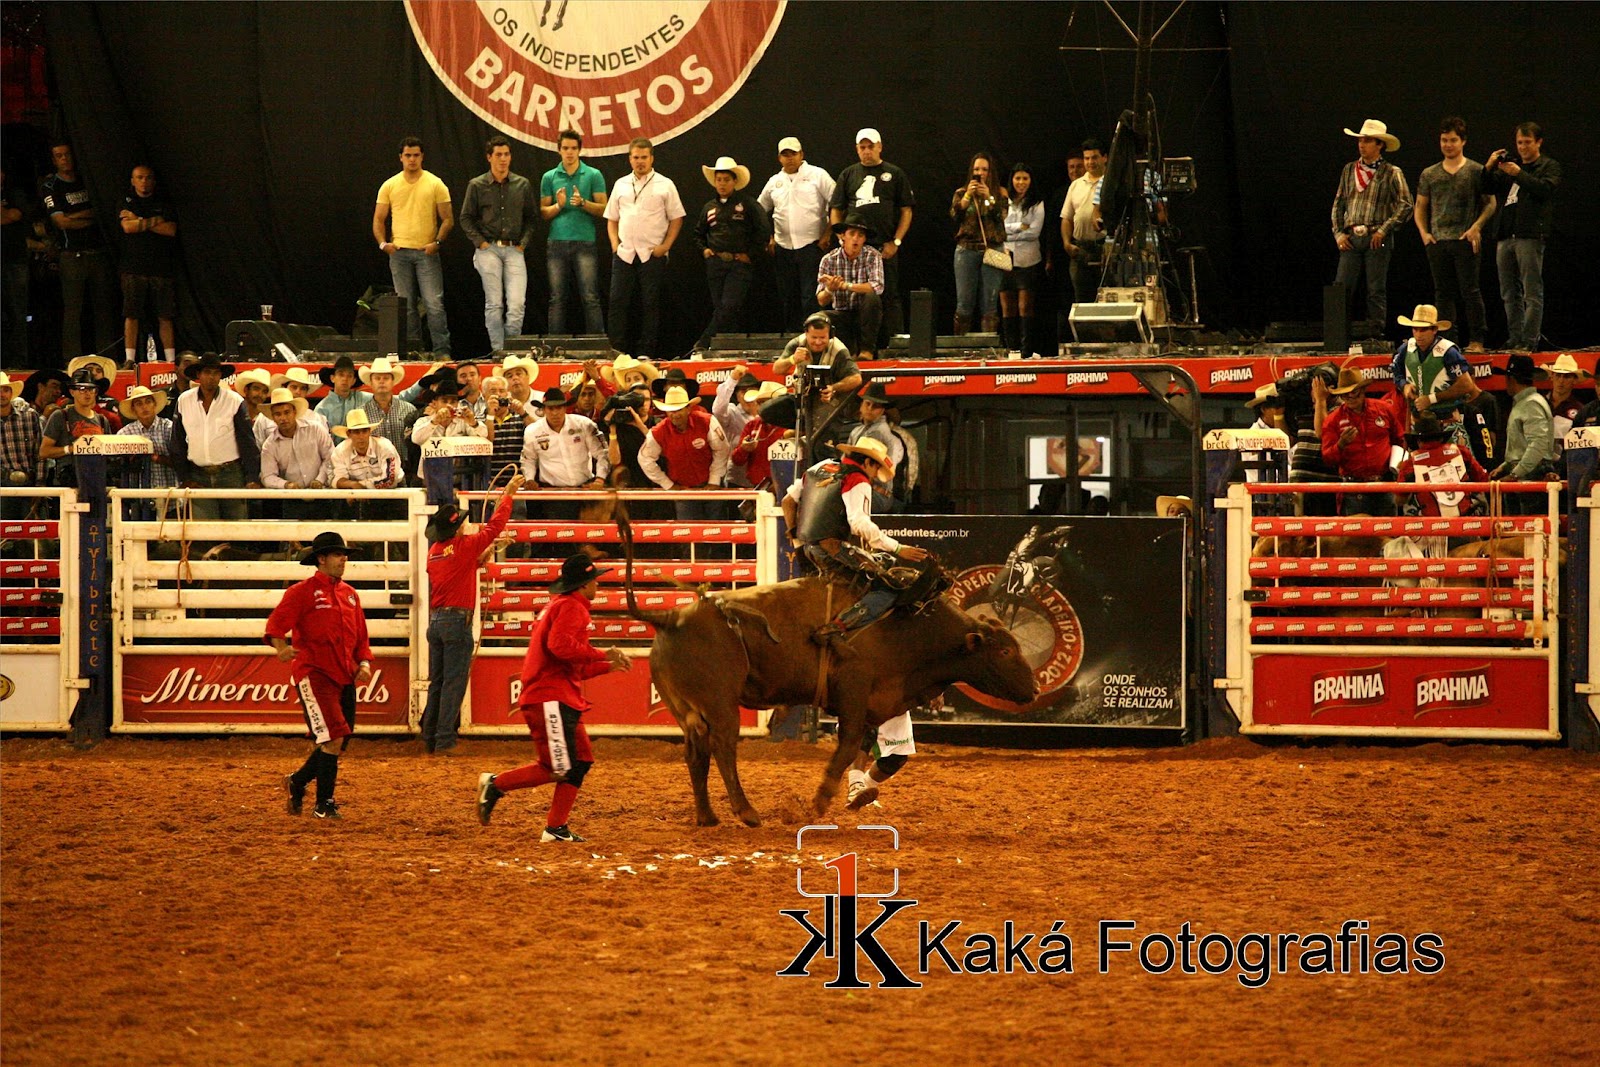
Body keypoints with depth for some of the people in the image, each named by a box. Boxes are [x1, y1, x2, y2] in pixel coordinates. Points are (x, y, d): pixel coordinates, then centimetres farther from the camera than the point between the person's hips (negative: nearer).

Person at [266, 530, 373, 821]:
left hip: (345, 677, 7)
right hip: (314, 674, -7)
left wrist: (364, 662, 3)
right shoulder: (302, 592, -5)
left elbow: (360, 636, 21)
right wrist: (281, 647, -37)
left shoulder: (350, 595, 17)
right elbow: (275, 625, -16)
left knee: (339, 743, 11)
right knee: (333, 738, -16)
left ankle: (297, 783, 33)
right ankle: (324, 804, -7)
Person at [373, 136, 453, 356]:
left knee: (434, 303, -9)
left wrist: (437, 242, -12)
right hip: (399, 252, 2)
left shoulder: (435, 184, 2)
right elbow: (379, 219, 11)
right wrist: (383, 243, -5)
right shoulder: (389, 186, 8)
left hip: (427, 253, -2)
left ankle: (442, 352, -7)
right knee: (406, 305, 5)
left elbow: (447, 219, 2)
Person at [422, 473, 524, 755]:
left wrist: (479, 560, 22)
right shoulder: (464, 547, -11)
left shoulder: (434, 551, 9)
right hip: (457, 622, -7)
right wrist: (508, 495, 2)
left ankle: (429, 739, 13)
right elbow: (494, 527, -6)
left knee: (436, 683, 12)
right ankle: (444, 741, -7)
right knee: (453, 683, -5)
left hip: (436, 620, 7)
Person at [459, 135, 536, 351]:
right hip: (489, 250, -1)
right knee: (494, 304, -2)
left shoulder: (522, 185, 9)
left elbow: (530, 218, 14)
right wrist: (480, 242, -3)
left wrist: (524, 242, 2)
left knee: (517, 303, -10)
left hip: (514, 250, 1)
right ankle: (498, 350, 2)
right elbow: (466, 218, 7)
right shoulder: (477, 186, 4)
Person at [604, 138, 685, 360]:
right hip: (624, 253, 3)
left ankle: (646, 352, 2)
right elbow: (612, 219, 18)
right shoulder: (621, 185, 14)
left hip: (652, 255, -3)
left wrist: (665, 245, -6)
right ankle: (618, 350, 3)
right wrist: (614, 243, 4)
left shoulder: (664, 185, 3)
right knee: (618, 301, -1)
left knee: (650, 304, -1)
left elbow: (676, 218, 3)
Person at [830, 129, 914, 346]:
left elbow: (906, 211, 5)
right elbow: (835, 210, 13)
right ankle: (863, 347, 1)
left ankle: (888, 346, 1)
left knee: (888, 296, -2)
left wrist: (896, 242, -5)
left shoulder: (894, 174, 8)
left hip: (885, 247, -2)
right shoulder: (848, 175, 14)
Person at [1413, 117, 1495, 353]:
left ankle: (1477, 340, -4)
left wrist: (1476, 227, -12)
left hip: (1465, 241, -4)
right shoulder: (1429, 174, 14)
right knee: (1443, 293, 5)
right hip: (1437, 241, 4)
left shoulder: (1476, 171, 3)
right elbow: (1420, 207, 18)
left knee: (1470, 291, -6)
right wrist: (1423, 232, 3)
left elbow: (1490, 203, 2)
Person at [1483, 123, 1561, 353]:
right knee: (1510, 294, 8)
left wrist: (1519, 174, -17)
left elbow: (1546, 188, -13)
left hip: (1530, 236, -6)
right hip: (1506, 236, 6)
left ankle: (1530, 340, -10)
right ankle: (1515, 338, 12)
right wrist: (1489, 168, -2)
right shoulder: (1509, 166, 22)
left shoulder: (1549, 166, 6)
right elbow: (1488, 188, 16)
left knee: (1532, 292, -8)